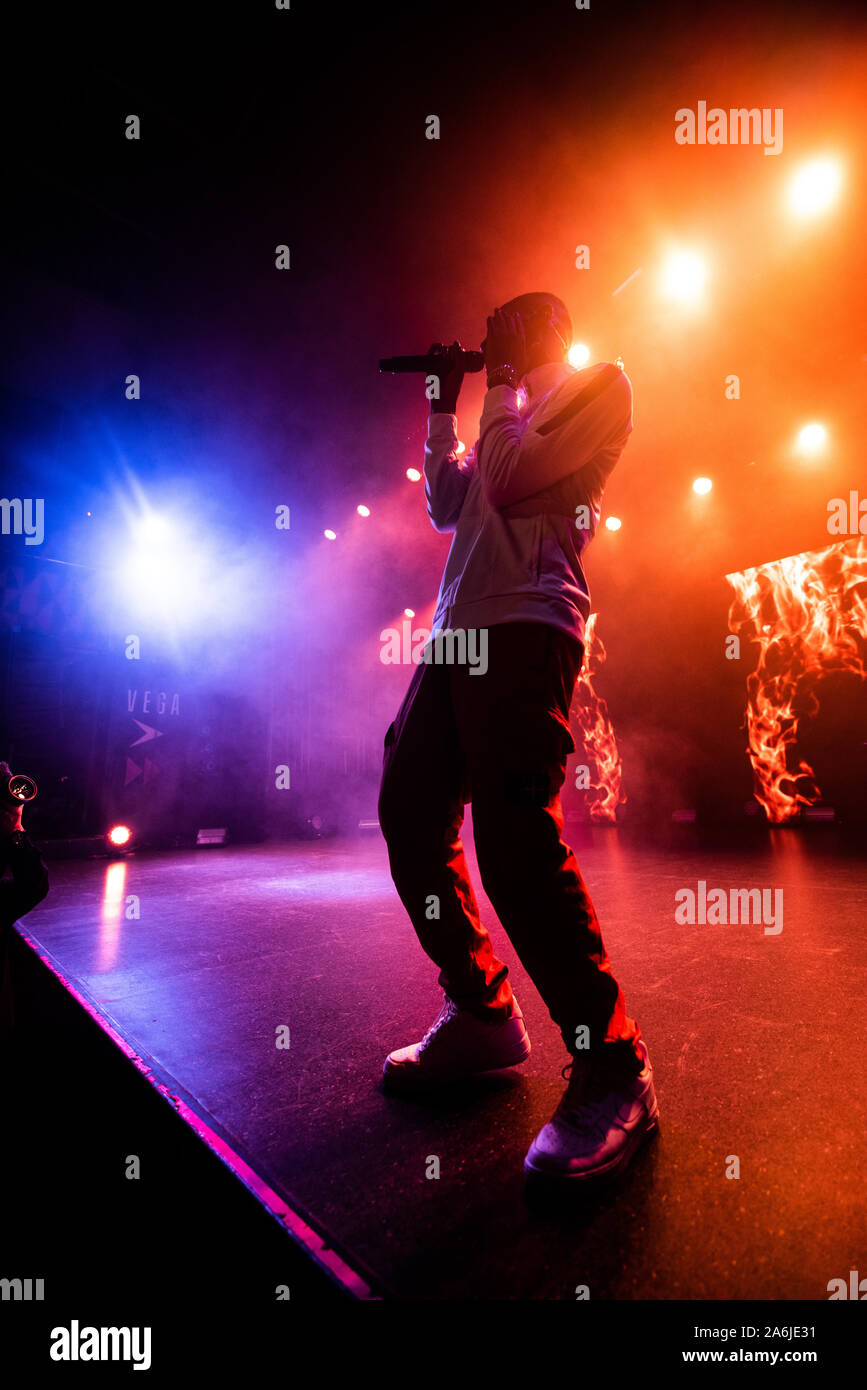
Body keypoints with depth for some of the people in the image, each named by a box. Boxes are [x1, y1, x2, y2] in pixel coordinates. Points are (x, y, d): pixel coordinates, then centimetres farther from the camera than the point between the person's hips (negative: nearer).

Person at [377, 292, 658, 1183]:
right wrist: (444, 406, 26)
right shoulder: (513, 414, 32)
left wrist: (498, 386, 9)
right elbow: (446, 509, 26)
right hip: (457, 634, 9)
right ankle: (481, 1016, 17)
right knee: (409, 810, 5)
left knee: (514, 838, -21)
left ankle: (613, 1074, -6)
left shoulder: (597, 384, 8)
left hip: (523, 632, -9)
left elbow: (510, 479, -8)